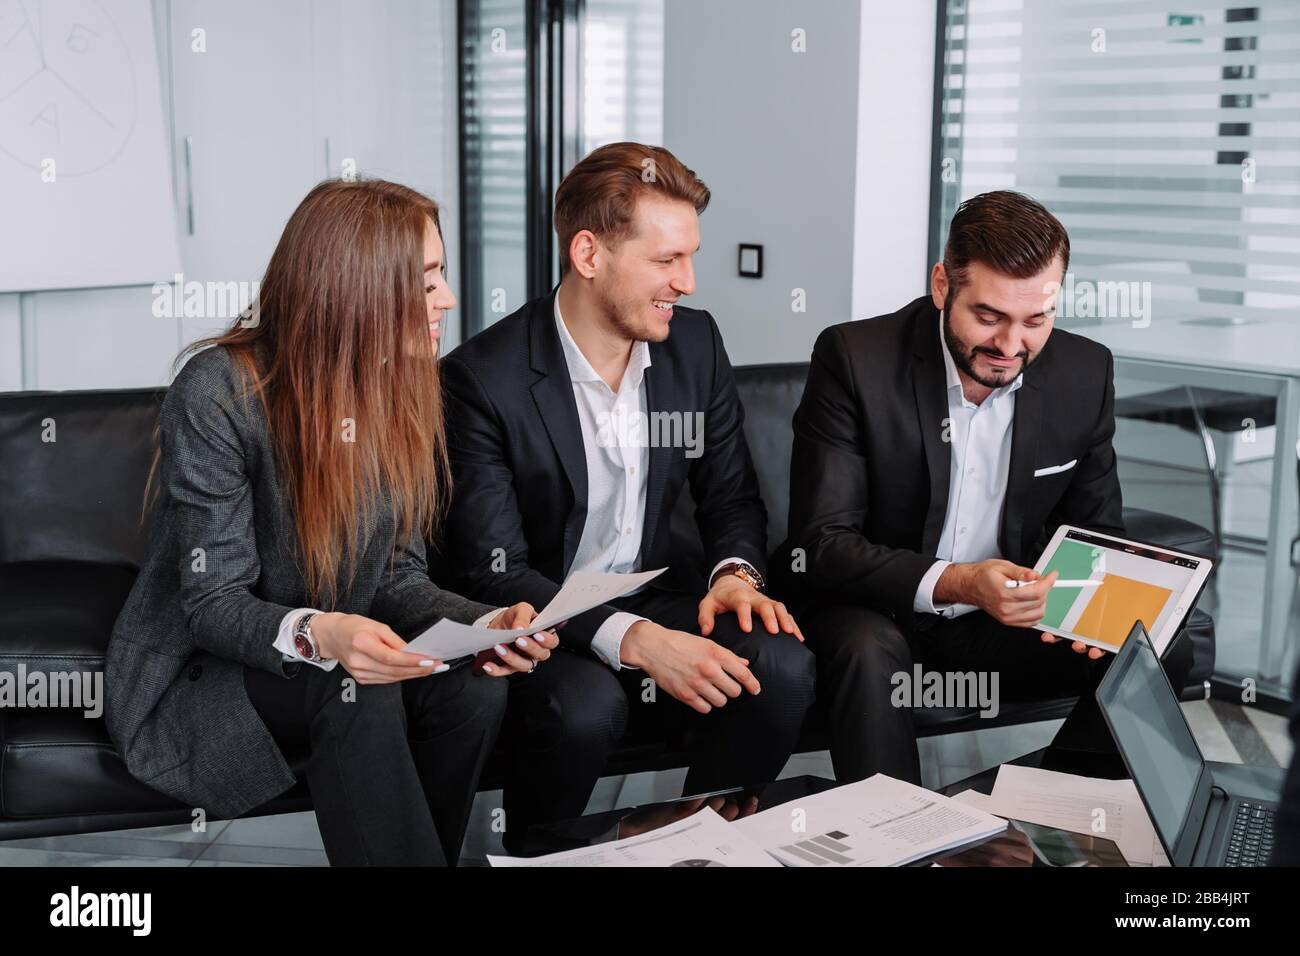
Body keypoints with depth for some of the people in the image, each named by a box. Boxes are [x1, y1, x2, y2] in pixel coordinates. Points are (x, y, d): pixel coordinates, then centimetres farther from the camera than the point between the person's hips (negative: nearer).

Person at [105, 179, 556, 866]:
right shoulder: (218, 392, -20)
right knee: (358, 694, -34)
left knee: (475, 688, -23)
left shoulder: (404, 390, -1)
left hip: (339, 653, 5)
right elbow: (214, 604, -20)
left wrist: (482, 623, -22)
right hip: (197, 673, -5)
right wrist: (316, 634, -41)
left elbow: (396, 573, -1)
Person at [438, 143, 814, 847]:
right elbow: (494, 573, -19)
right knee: (583, 706, -36)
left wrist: (736, 572, -13)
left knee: (781, 666, -23)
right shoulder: (483, 378, -16)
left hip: (655, 598, 5)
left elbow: (731, 496, 11)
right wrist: (631, 639, -32)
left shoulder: (695, 343, 2)